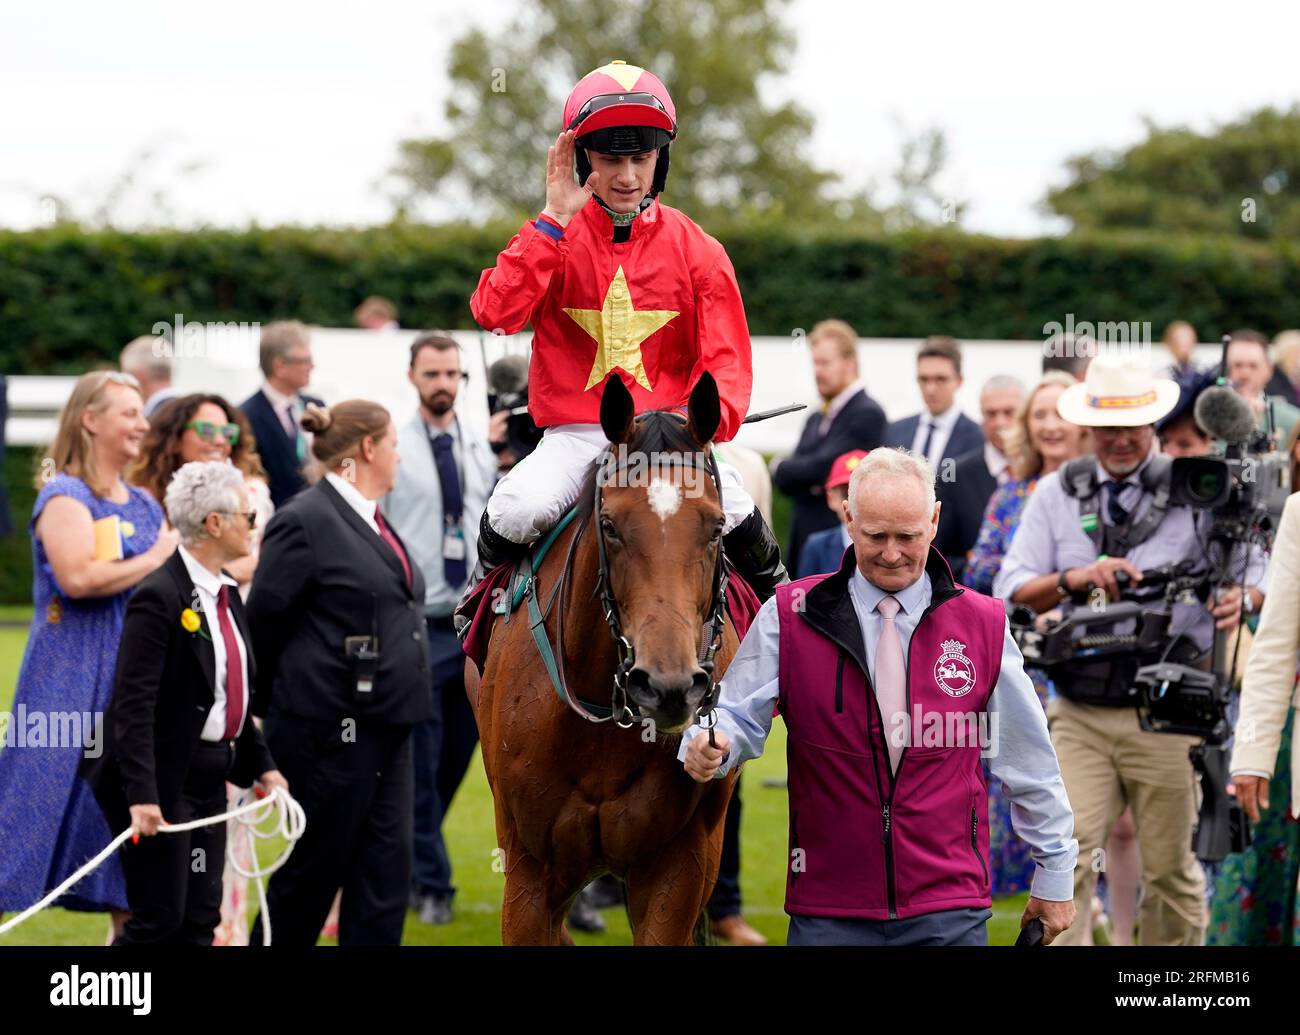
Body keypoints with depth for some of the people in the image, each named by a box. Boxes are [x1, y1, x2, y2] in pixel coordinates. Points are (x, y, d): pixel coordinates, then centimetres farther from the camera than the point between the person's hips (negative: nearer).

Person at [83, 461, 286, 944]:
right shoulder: (159, 597, -18)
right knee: (159, 921, -7)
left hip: (210, 778, 9)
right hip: (164, 781, -9)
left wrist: (259, 764, 16)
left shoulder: (225, 592, 11)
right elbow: (133, 706, -23)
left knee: (200, 921, 9)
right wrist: (142, 796, -28)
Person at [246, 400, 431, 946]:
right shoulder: (305, 521, -13)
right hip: (329, 730, -8)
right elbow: (263, 623, -10)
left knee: (386, 866, 3)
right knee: (315, 867, 2)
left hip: (383, 726, 8)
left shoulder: (371, 521, 15)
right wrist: (266, 707, -2)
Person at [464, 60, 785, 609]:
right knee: (519, 507, -29)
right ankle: (487, 584, 8)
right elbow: (494, 312, -14)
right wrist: (554, 219, -15)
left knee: (728, 511, -27)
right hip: (574, 434, 0)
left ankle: (776, 593, 7)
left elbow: (727, 359, 1)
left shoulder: (695, 249, 3)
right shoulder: (552, 239, 3)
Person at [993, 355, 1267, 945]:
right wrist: (1074, 579, -15)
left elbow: (1255, 568, 4)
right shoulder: (1056, 495, 9)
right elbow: (1011, 592, 5)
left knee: (1170, 869, 5)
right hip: (1078, 715, 1)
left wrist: (1240, 598, -20)